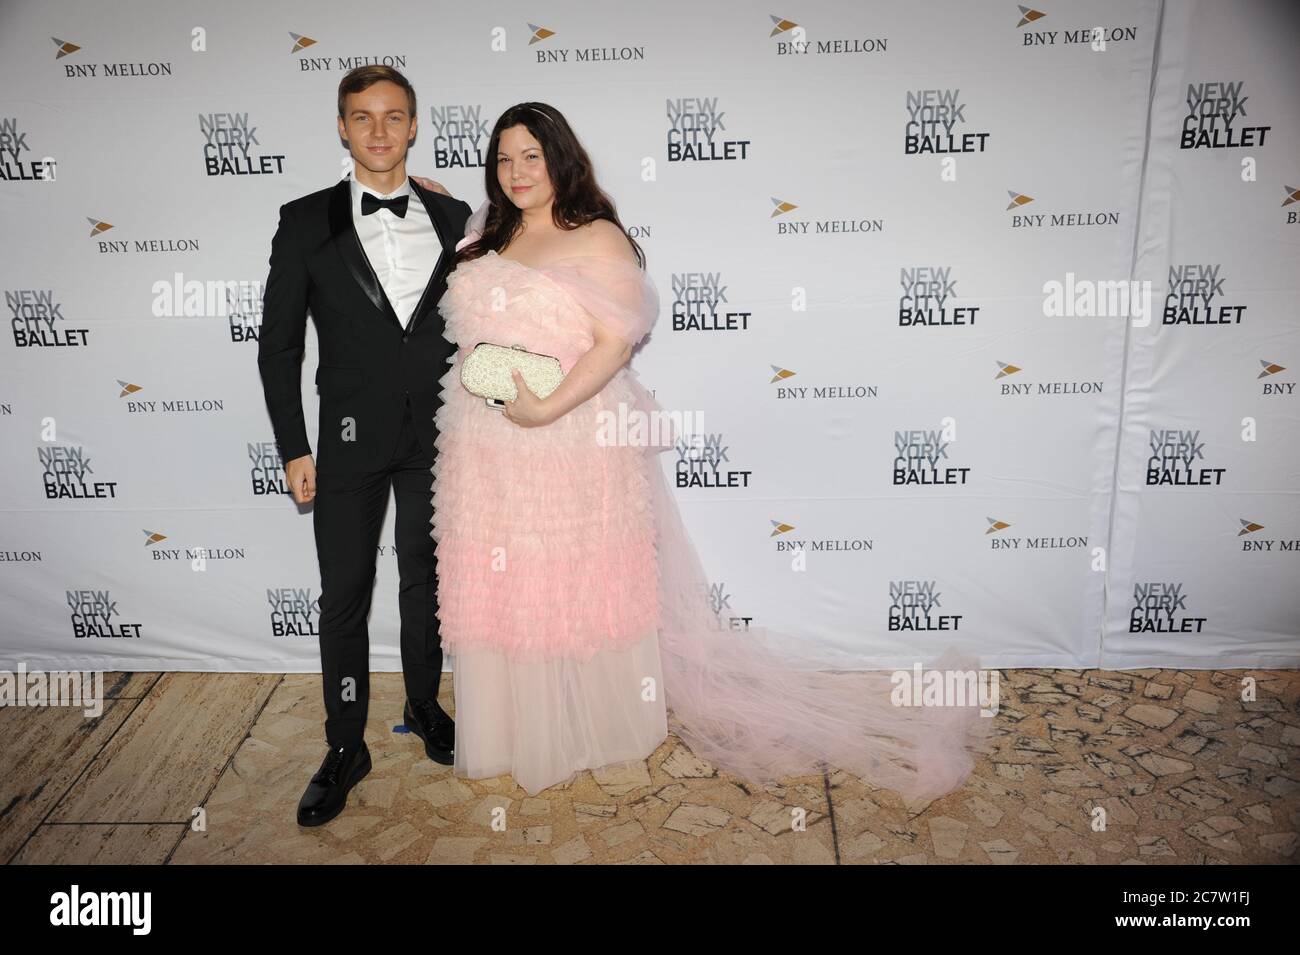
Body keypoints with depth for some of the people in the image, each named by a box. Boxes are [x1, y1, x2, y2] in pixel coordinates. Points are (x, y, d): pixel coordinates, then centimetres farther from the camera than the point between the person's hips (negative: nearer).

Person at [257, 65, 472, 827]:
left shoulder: (453, 218, 4)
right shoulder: (307, 221, -1)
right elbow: (279, 342, -1)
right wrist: (294, 448, -5)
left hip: (437, 438, 2)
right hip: (351, 441, -1)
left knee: (426, 583, 15)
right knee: (345, 596, 4)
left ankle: (425, 707, 36)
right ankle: (346, 749, 19)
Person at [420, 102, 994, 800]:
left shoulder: (598, 239, -6)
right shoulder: (486, 240, 14)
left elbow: (615, 343, -13)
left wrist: (545, 409, -23)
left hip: (575, 447, -6)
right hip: (486, 453, 6)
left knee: (580, 588, 4)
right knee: (500, 589, 12)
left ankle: (600, 730, 23)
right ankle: (509, 731, 30)